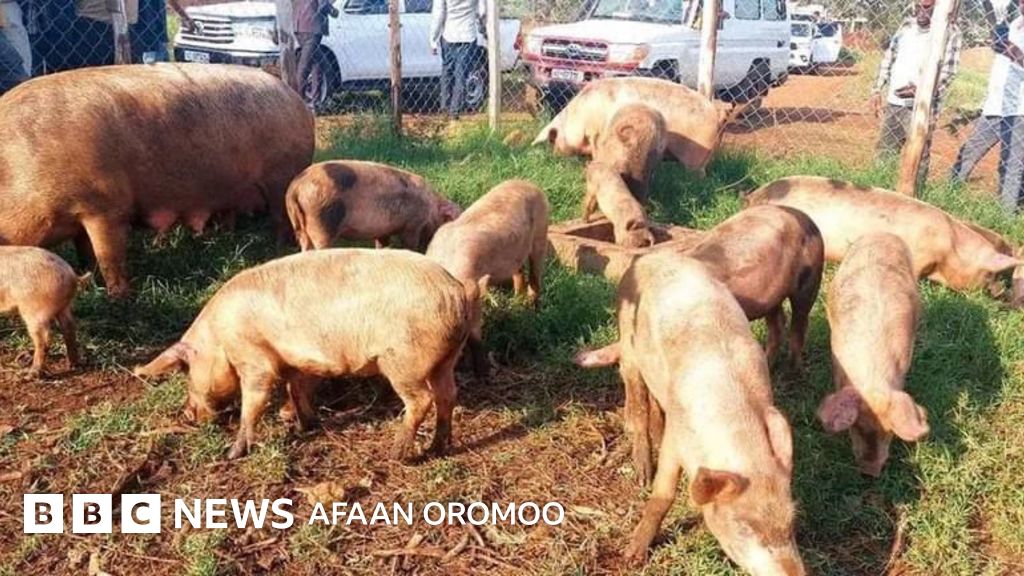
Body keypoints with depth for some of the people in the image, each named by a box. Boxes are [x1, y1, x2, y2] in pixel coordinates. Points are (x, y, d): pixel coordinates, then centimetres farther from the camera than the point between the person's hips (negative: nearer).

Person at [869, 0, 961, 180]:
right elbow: (888, 58, 19)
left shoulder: (949, 32, -5)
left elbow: (948, 70, -12)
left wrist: (920, 91, -26)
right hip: (893, 103, 6)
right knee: (884, 156, 11)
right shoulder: (907, 26, 13)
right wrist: (877, 90, 12)